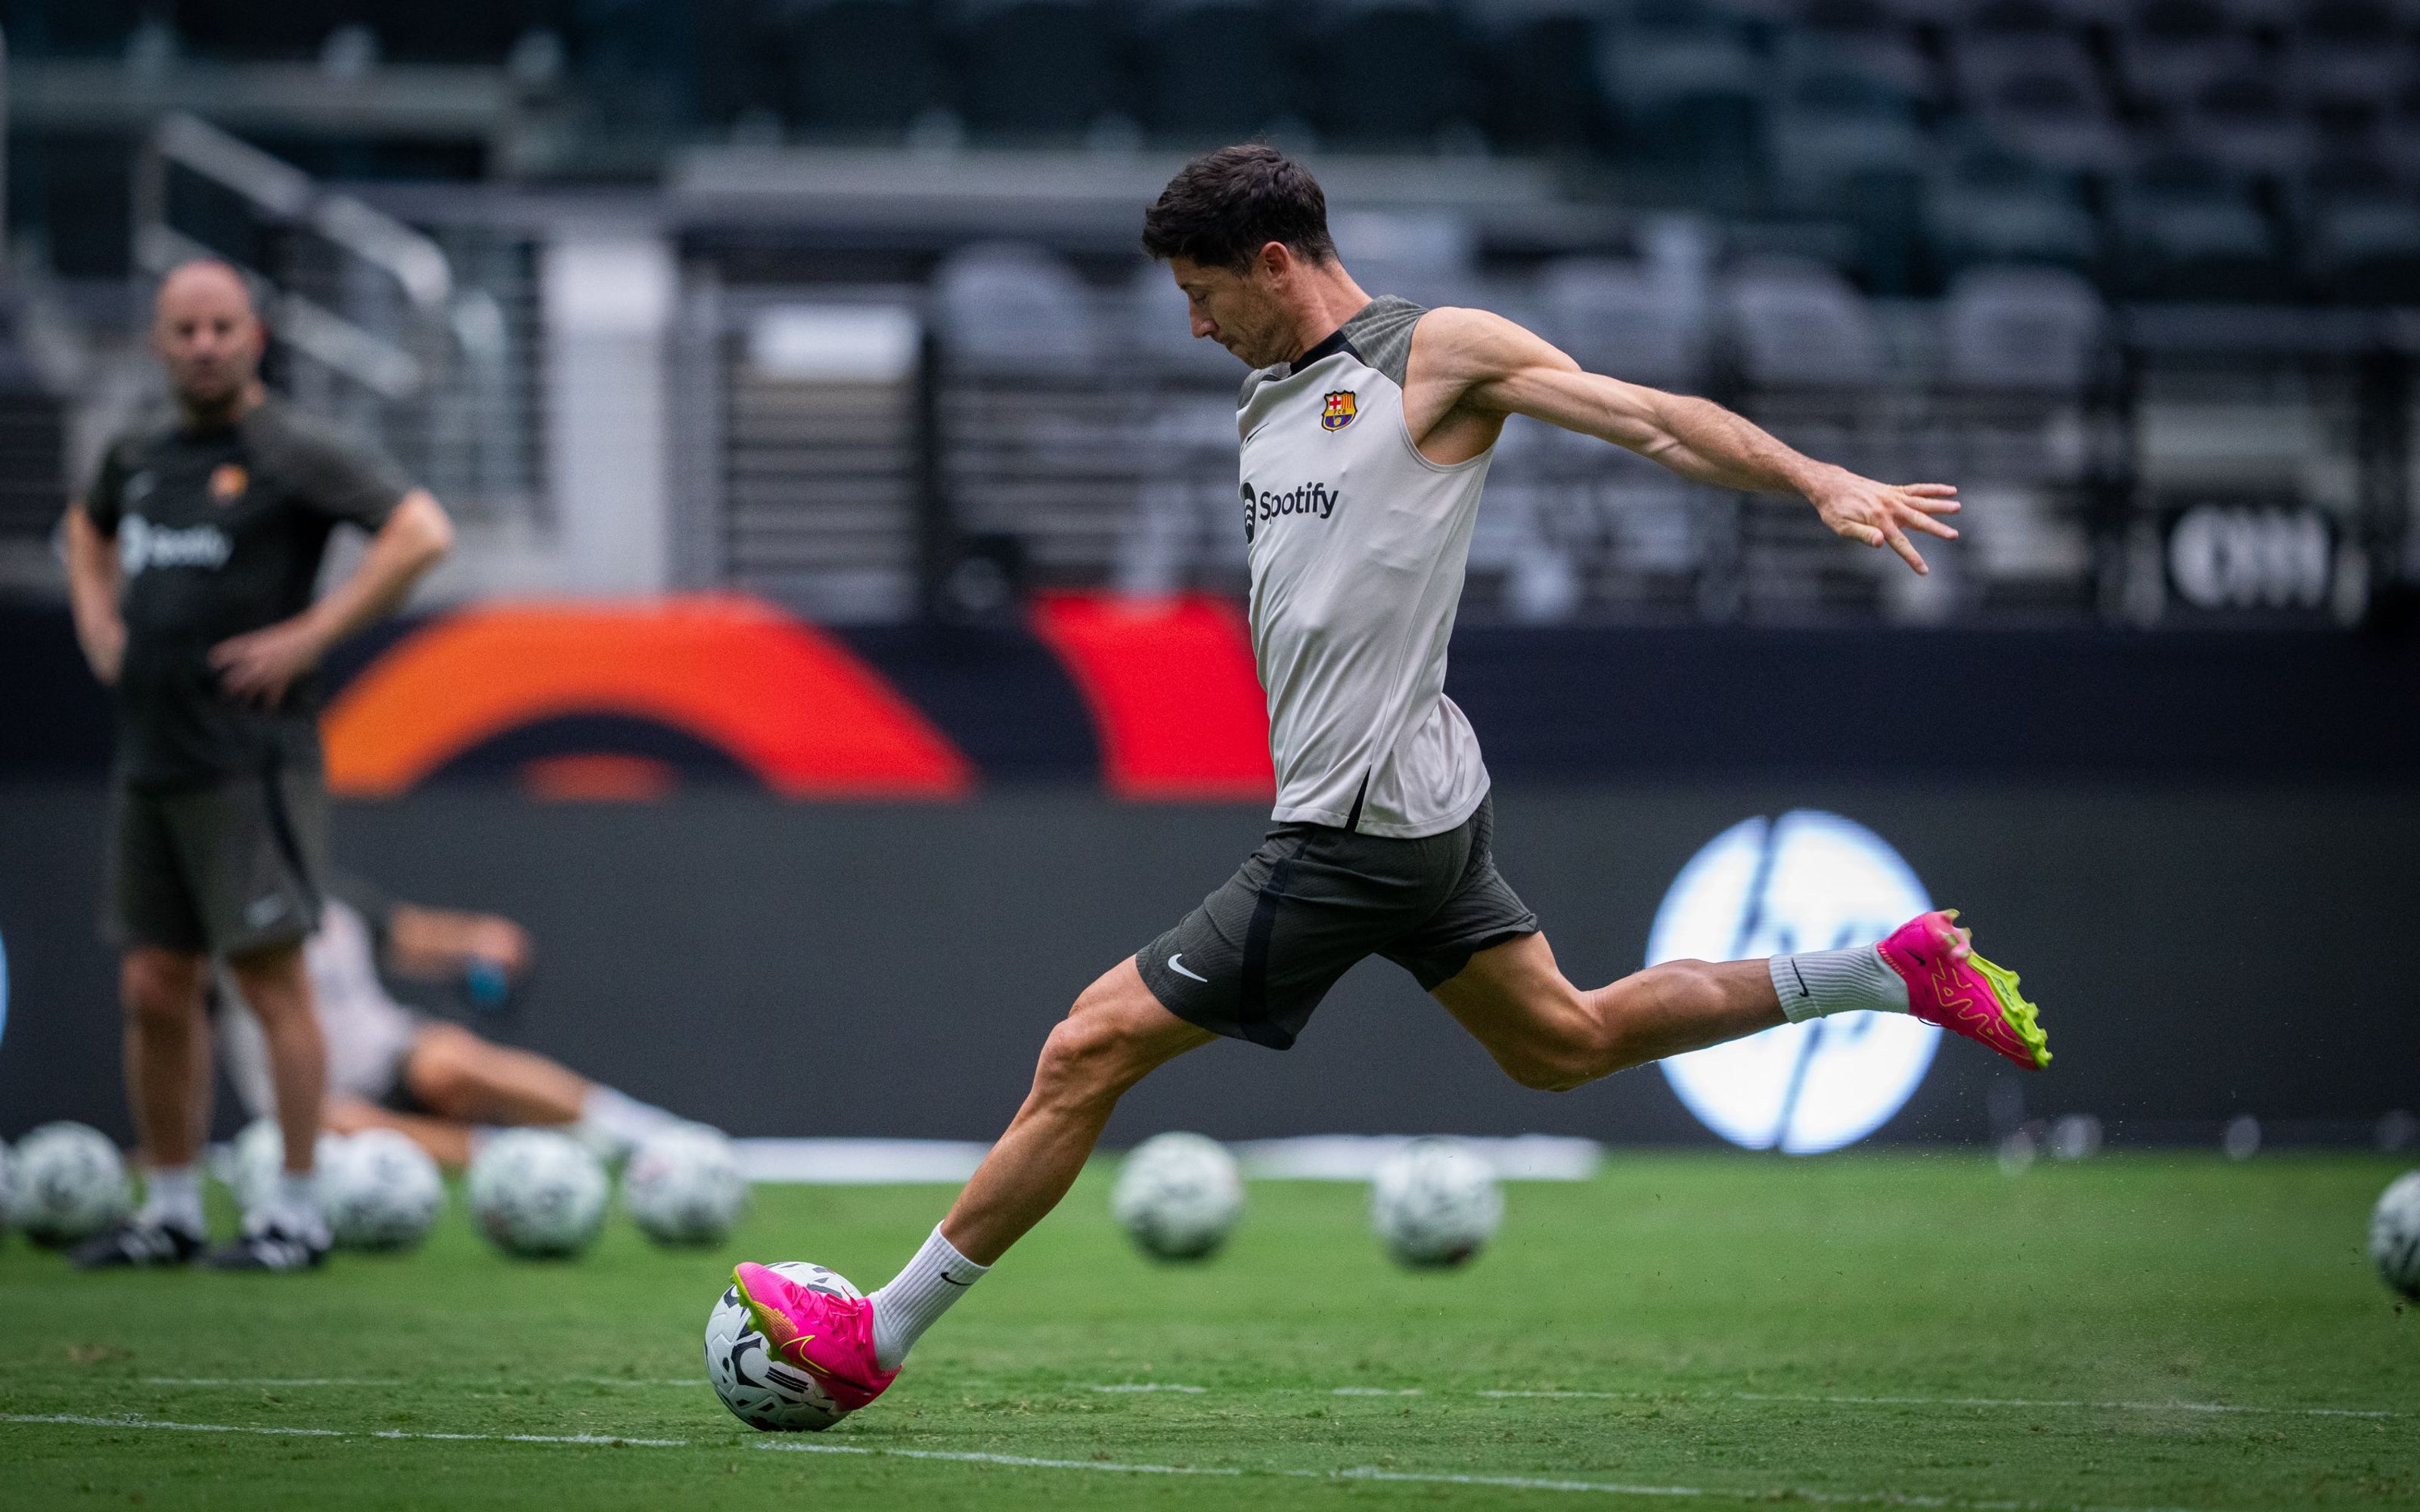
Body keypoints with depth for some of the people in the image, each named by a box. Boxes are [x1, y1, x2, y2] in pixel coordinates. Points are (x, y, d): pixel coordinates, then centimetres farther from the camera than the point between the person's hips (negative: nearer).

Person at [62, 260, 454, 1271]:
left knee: (270, 979, -5)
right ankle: (169, 1211, 17)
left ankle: (295, 1214, -2)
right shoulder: (140, 456, 13)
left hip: (248, 761, -7)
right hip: (148, 761, 7)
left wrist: (310, 637, -17)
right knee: (153, 991, 8)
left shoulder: (291, 453, -8)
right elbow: (89, 530, 36)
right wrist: (98, 623, 18)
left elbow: (422, 533, -17)